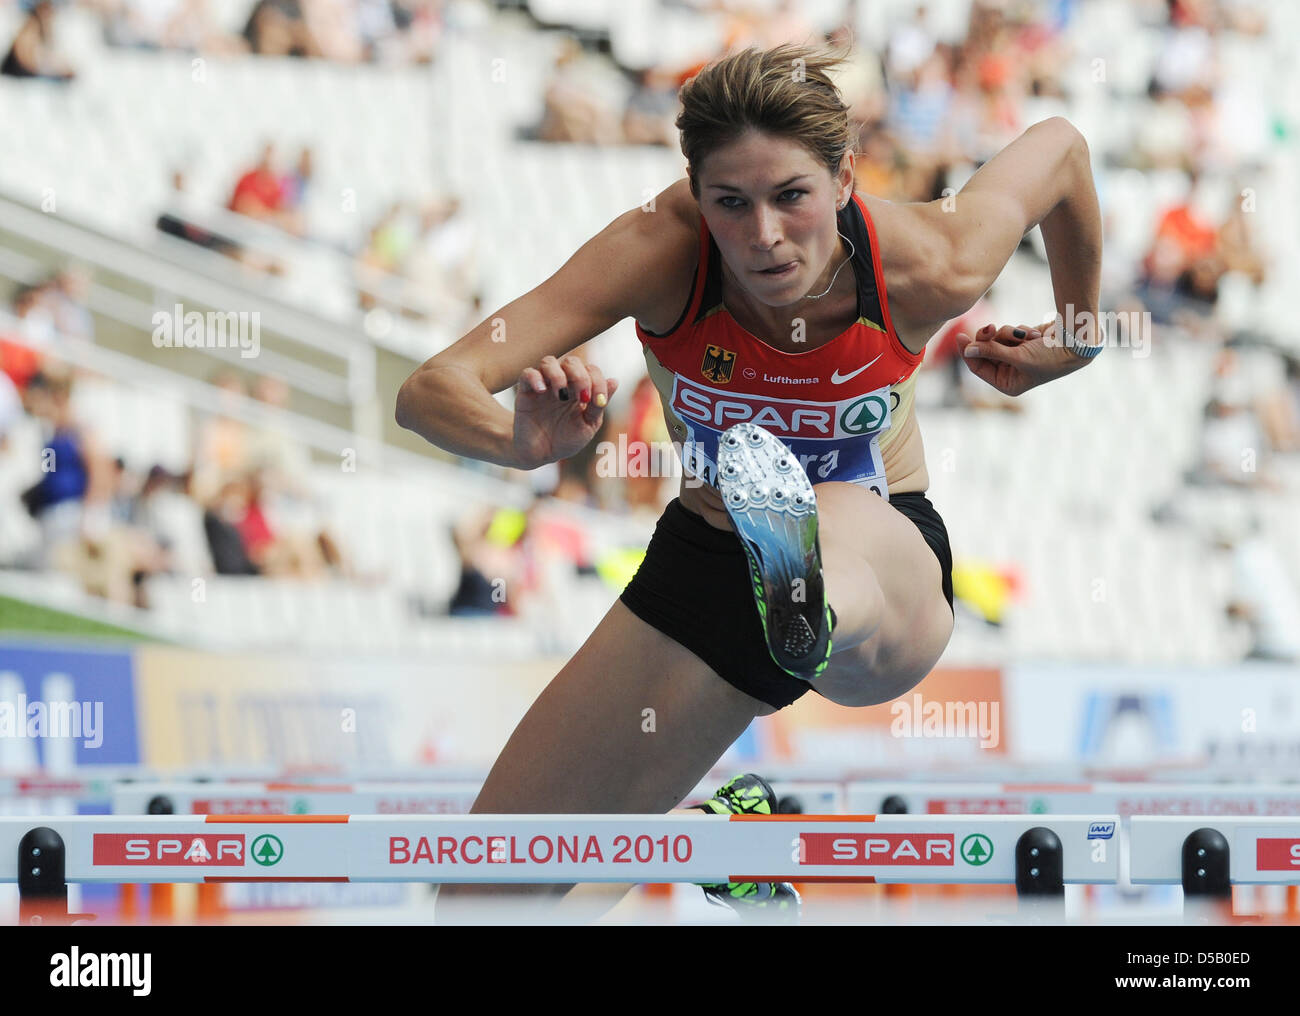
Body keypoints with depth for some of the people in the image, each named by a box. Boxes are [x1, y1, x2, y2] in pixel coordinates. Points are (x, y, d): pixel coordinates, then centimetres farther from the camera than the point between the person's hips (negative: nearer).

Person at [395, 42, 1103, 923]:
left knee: (837, 524, -43)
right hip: (705, 559, 3)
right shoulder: (663, 249, -25)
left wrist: (1078, 334, 14)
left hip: (888, 562, -3)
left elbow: (1059, 146, -1)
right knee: (481, 906, 4)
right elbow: (431, 392, -33)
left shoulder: (930, 271, -24)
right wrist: (525, 443, -56)